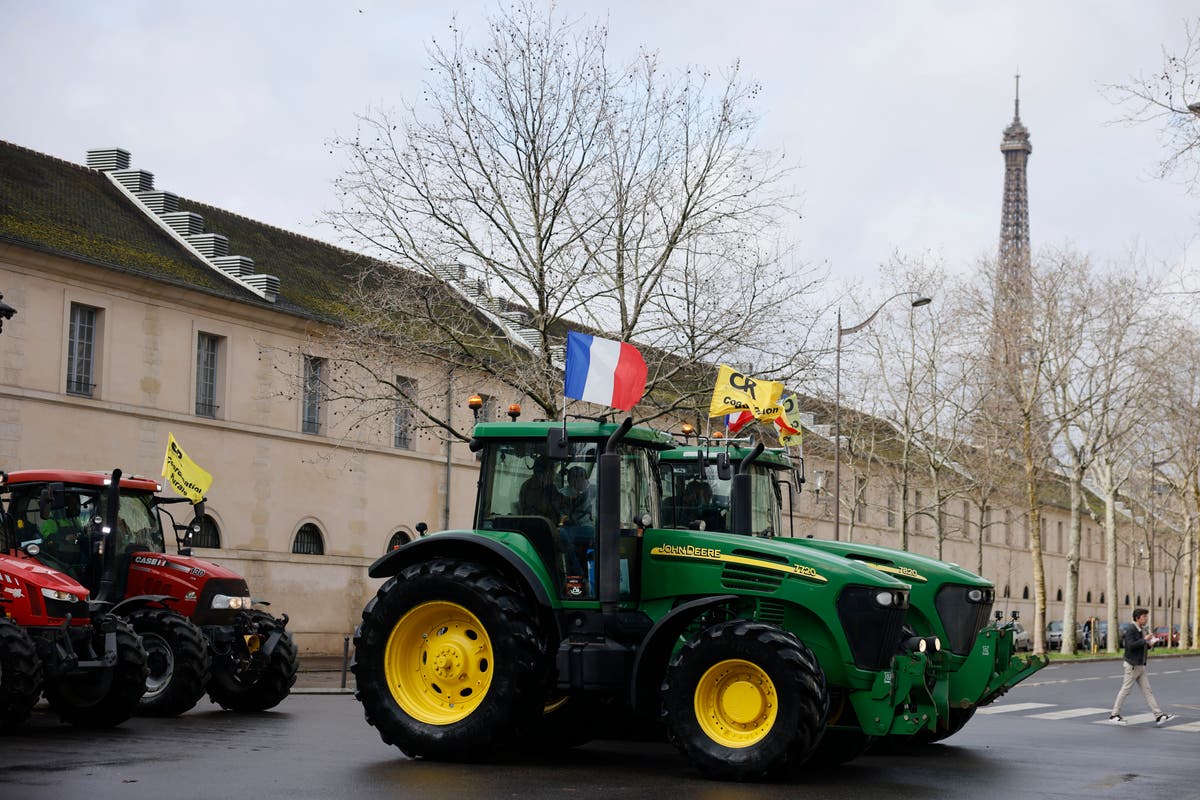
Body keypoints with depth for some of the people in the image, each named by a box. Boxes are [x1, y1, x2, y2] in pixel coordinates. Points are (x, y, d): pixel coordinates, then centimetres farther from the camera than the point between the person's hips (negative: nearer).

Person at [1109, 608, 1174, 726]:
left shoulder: (1143, 630, 13)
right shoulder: (1131, 630, -15)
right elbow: (1131, 645, -26)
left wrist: (1150, 644, 0)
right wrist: (1145, 639, -22)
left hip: (1141, 666, 9)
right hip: (1132, 666, -9)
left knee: (1147, 691, 5)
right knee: (1125, 690, -1)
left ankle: (1159, 716, 2)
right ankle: (1114, 715, 8)